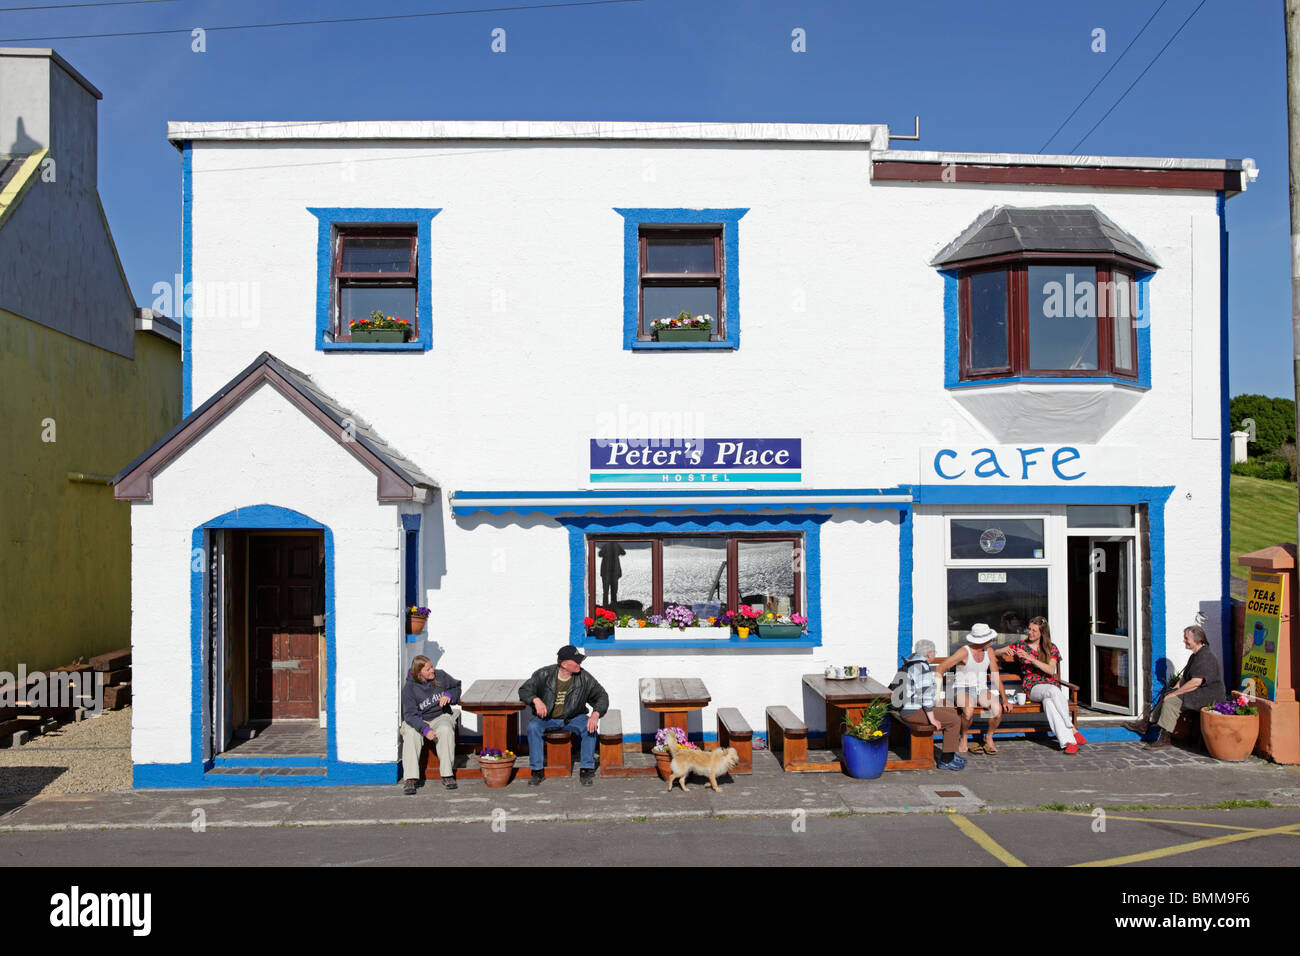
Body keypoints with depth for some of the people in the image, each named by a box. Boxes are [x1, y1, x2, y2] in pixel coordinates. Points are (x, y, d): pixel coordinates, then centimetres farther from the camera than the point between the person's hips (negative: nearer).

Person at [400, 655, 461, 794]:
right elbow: (410, 715, -18)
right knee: (411, 734, -35)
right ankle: (410, 780, -33)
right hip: (417, 721, -1)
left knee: (445, 730, -34)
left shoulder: (440, 676, -4)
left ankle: (447, 775, -28)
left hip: (440, 717, 1)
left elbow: (457, 686, 14)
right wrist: (425, 729, -33)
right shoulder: (409, 688, -13)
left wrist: (449, 695, -10)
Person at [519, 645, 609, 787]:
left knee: (590, 727, -29)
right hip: (547, 717, 0)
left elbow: (601, 695, -5)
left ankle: (586, 770, -18)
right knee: (533, 726, -31)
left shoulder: (584, 678, -10)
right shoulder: (544, 674, -11)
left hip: (573, 718, 1)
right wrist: (536, 700, -28)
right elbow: (524, 690, -6)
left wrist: (595, 714, -25)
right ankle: (537, 770, -21)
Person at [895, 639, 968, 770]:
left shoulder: (909, 664, 14)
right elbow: (926, 694, -22)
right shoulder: (923, 667, -18)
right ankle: (946, 760, -5)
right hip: (915, 712, -11)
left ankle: (950, 753, 22)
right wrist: (932, 719, -18)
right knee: (954, 720, -12)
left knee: (953, 713, 18)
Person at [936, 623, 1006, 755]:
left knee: (997, 709, -28)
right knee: (969, 711, -38)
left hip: (982, 691, 5)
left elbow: (996, 676, 8)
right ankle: (963, 739, -8)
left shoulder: (989, 652, 3)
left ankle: (989, 737, 0)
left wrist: (1004, 699, 2)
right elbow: (940, 669, -14)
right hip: (963, 690, -5)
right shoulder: (964, 652, -14)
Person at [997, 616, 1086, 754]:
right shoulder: (1021, 645, 11)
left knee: (1048, 701, -38)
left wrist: (1030, 658, -17)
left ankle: (1066, 741, -44)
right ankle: (1072, 730, -40)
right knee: (1053, 691, -37)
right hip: (1032, 687, -1)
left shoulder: (1051, 648, 10)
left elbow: (1051, 670, -6)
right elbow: (995, 653, 15)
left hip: (1051, 684, 1)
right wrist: (1004, 651, -9)